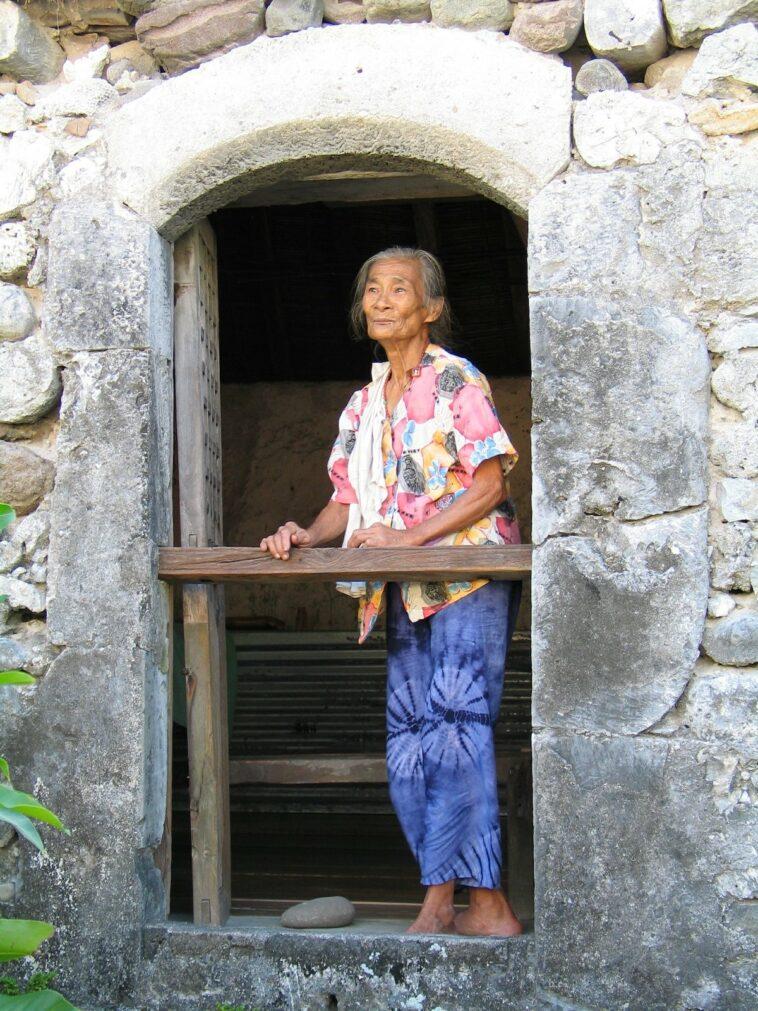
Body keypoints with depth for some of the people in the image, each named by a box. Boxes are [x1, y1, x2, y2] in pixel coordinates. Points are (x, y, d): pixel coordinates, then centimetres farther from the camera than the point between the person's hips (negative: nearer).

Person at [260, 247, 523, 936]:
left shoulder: (456, 379, -2)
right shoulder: (363, 404, 19)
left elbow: (490, 485, -10)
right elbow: (348, 500, 15)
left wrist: (407, 537, -17)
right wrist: (308, 536, -6)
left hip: (467, 576, -7)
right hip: (407, 594, 7)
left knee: (454, 726, -14)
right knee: (409, 740, 2)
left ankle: (487, 905, -10)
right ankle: (439, 904, 7)